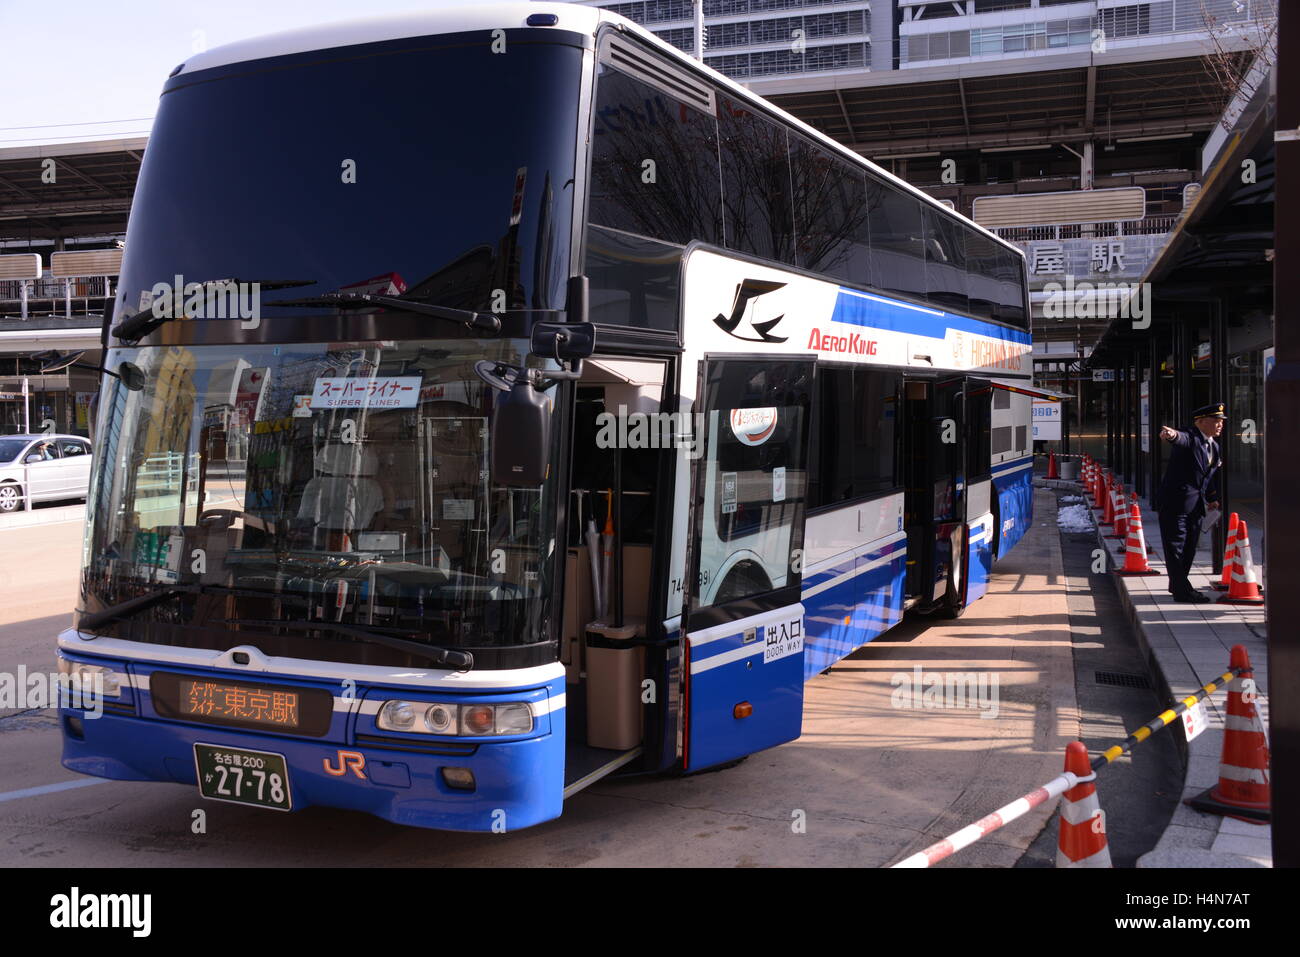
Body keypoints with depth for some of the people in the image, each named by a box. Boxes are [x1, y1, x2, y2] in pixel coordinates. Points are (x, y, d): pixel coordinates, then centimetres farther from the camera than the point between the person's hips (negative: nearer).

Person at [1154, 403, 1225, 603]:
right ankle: (1182, 590, -2)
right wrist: (1172, 434, -59)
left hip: (1196, 504, 9)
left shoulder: (1214, 446, 13)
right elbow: (1181, 439, -36)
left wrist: (1212, 498, 23)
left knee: (1190, 548, 15)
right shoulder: (1189, 438, -12)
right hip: (1175, 502, -9)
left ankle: (1177, 584, 29)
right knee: (1176, 546, -4)